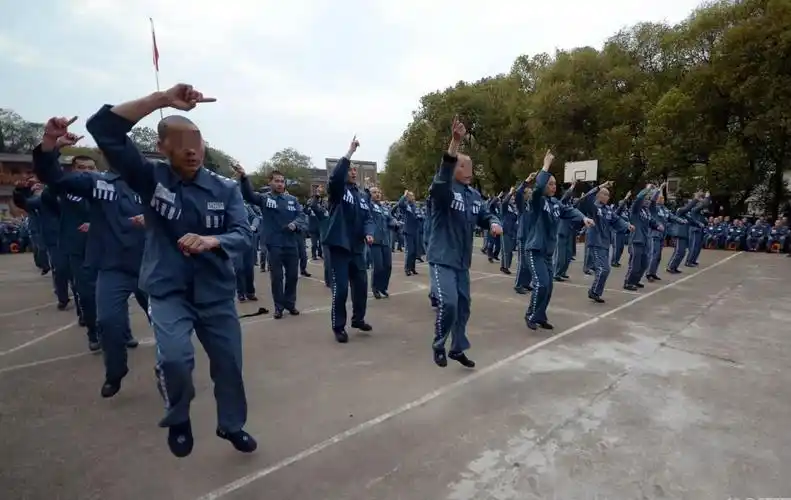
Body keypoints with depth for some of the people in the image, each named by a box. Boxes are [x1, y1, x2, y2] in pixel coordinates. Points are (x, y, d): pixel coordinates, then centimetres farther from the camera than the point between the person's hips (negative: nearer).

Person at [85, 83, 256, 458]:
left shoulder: (225, 188, -4)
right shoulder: (150, 178, -5)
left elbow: (243, 235, -13)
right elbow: (102, 128, -15)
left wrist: (210, 240, -35)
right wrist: (162, 99, -24)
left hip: (217, 293, 2)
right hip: (168, 292, -1)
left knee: (229, 364, 11)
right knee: (174, 359, -21)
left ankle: (232, 425, 38)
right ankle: (178, 421, 14)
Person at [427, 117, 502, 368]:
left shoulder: (474, 194, 8)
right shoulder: (443, 190, -12)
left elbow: (485, 215, 10)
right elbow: (442, 178, -34)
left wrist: (494, 224, -16)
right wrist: (455, 142, -46)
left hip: (462, 260, 7)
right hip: (441, 259, -7)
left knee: (463, 305, 13)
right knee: (448, 303, -17)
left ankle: (457, 349, 32)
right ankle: (439, 347, 10)